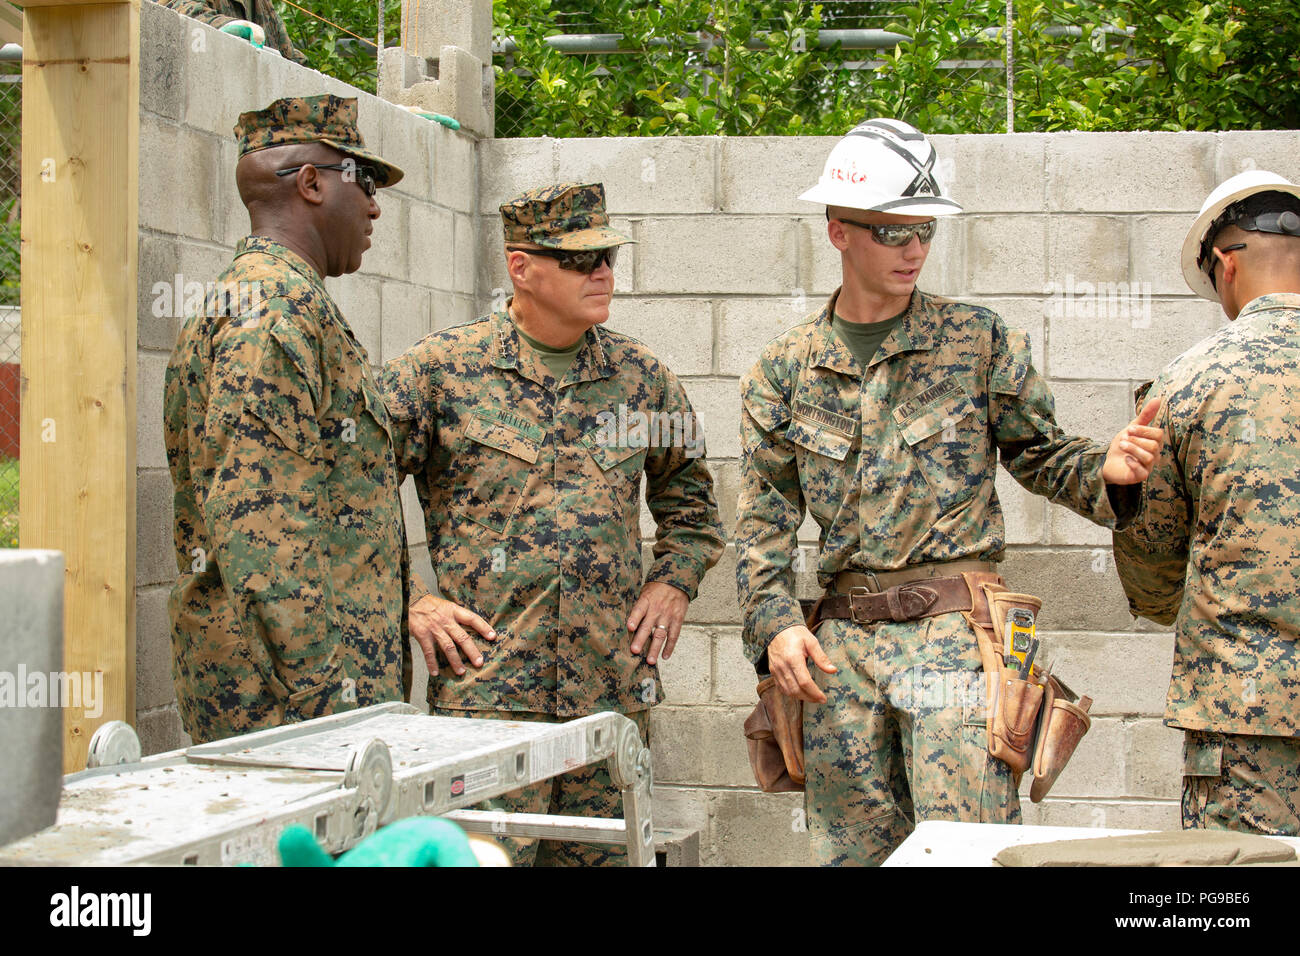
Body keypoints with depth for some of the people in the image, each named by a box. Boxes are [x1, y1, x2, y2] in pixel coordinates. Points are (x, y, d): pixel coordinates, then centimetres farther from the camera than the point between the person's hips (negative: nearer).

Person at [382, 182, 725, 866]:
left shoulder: (640, 375, 10)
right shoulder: (441, 368, -3)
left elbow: (690, 490, 26)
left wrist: (674, 581, 13)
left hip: (615, 689, 4)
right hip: (485, 687, -4)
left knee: (601, 854, 9)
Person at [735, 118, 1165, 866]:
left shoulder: (979, 341, 3)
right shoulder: (786, 369, 7)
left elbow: (1042, 457, 9)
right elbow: (765, 518, 8)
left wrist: (1106, 471, -12)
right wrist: (775, 623, -6)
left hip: (955, 633, -2)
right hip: (843, 644, 3)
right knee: (849, 850, 9)